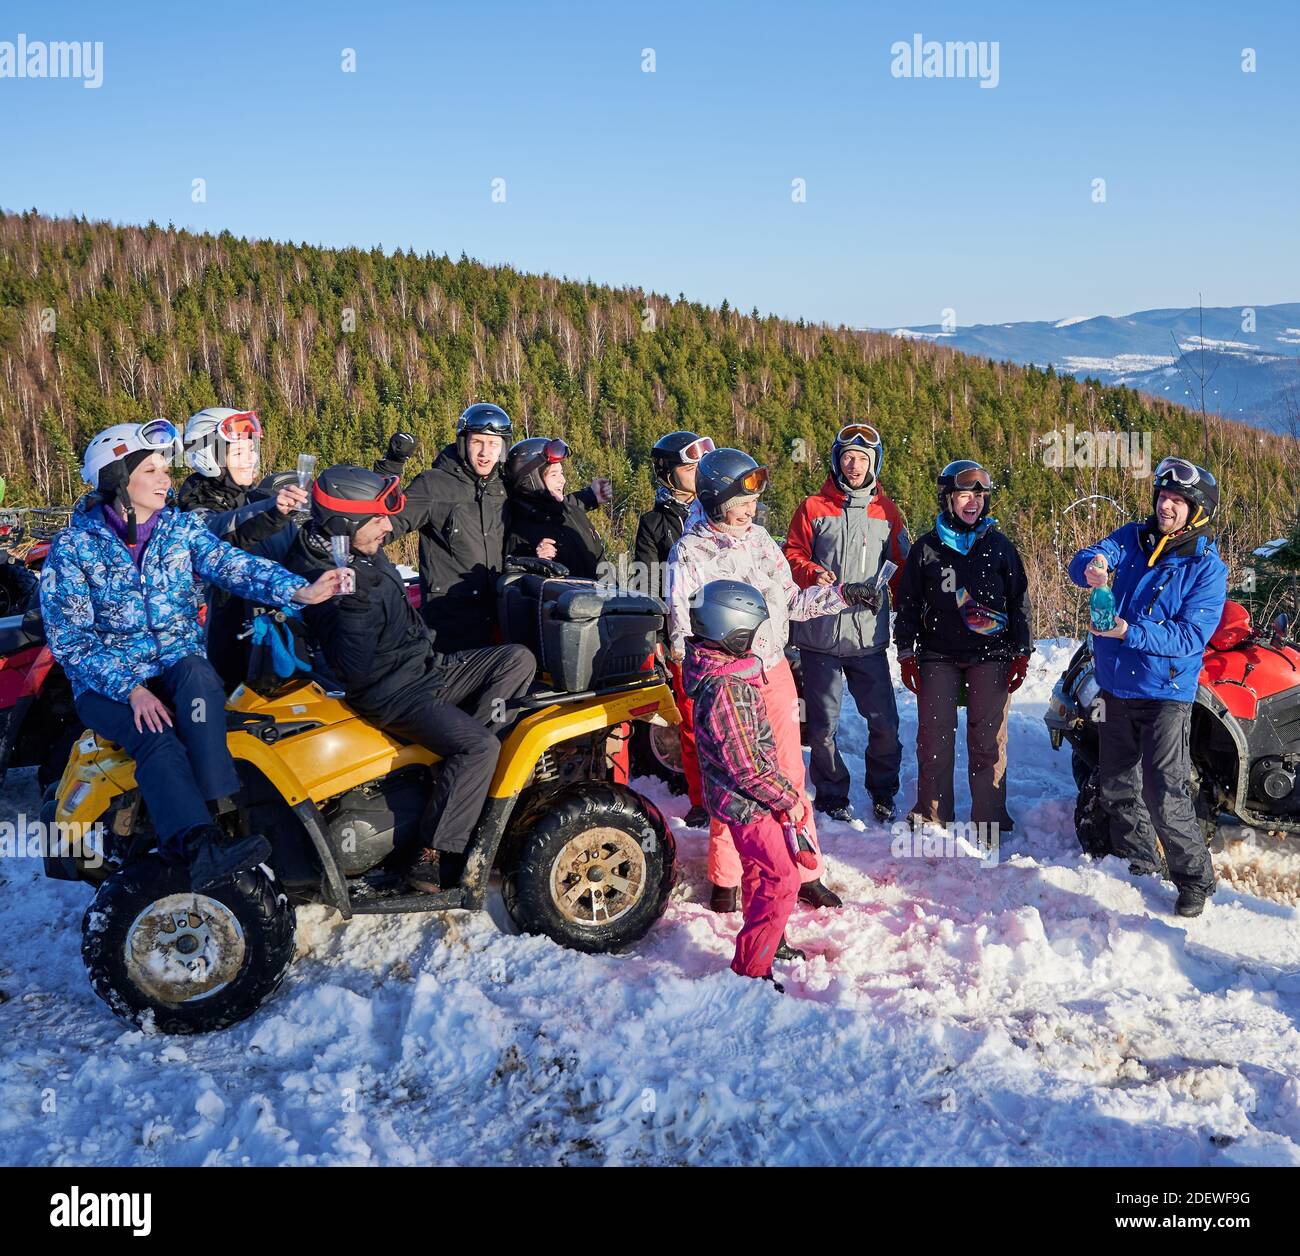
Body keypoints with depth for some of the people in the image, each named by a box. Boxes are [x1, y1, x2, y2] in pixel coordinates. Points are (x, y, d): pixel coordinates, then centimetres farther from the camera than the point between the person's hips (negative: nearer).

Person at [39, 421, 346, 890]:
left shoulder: (181, 528, 3)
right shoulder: (73, 548, -5)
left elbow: (234, 565, -13)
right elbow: (70, 640, -9)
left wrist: (298, 589, -32)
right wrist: (131, 689, -23)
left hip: (180, 666, 2)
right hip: (105, 681, -2)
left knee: (195, 673, -34)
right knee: (158, 741, -32)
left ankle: (220, 812, -44)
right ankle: (202, 846, -51)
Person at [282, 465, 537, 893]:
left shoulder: (365, 553, 5)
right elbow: (353, 668, -28)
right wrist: (352, 601, -34)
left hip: (426, 667, 9)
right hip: (392, 694, -9)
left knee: (519, 659, 1)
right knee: (478, 746, -27)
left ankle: (454, 766, -1)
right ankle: (432, 858, -19)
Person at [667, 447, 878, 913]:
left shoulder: (760, 540, 10)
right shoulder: (689, 551, -7)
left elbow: (793, 600, 16)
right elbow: (681, 611, -16)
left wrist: (842, 595, 8)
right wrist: (684, 644, -34)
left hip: (775, 671, 5)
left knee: (790, 774, 8)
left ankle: (806, 874, 19)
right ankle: (724, 881, 20)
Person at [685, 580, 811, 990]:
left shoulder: (718, 670, 2)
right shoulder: (726, 689, -30)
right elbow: (747, 765, -27)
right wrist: (788, 798, -17)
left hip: (742, 797, 10)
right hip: (748, 801, -10)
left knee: (759, 870, 25)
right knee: (781, 880, -2)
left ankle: (769, 942, 43)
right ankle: (750, 967, 7)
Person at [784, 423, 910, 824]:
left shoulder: (886, 511, 9)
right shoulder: (813, 508, 3)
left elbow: (901, 565, 14)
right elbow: (791, 556, 4)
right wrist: (813, 573, -16)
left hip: (869, 633, 2)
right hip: (819, 633, -1)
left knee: (885, 722, 3)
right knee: (823, 724, 7)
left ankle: (883, 792, 24)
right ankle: (831, 796, 22)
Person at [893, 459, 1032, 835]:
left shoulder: (1000, 546, 8)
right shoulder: (926, 548, 7)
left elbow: (1019, 602, 10)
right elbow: (908, 604, 10)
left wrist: (1021, 654, 5)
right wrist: (906, 653, 5)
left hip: (991, 656, 0)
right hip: (938, 656, 0)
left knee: (989, 739, 1)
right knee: (934, 737, 0)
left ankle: (989, 818, 10)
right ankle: (932, 816, 13)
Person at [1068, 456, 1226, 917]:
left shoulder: (1207, 567, -9)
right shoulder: (1132, 538, 2)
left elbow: (1191, 636, -17)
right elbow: (1086, 561, -13)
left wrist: (1131, 633, -29)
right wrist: (1091, 566, -37)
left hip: (1165, 692, -5)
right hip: (1114, 687, 5)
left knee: (1166, 798, -11)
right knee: (1118, 788, 17)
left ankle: (1194, 879, 6)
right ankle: (1137, 860, 36)